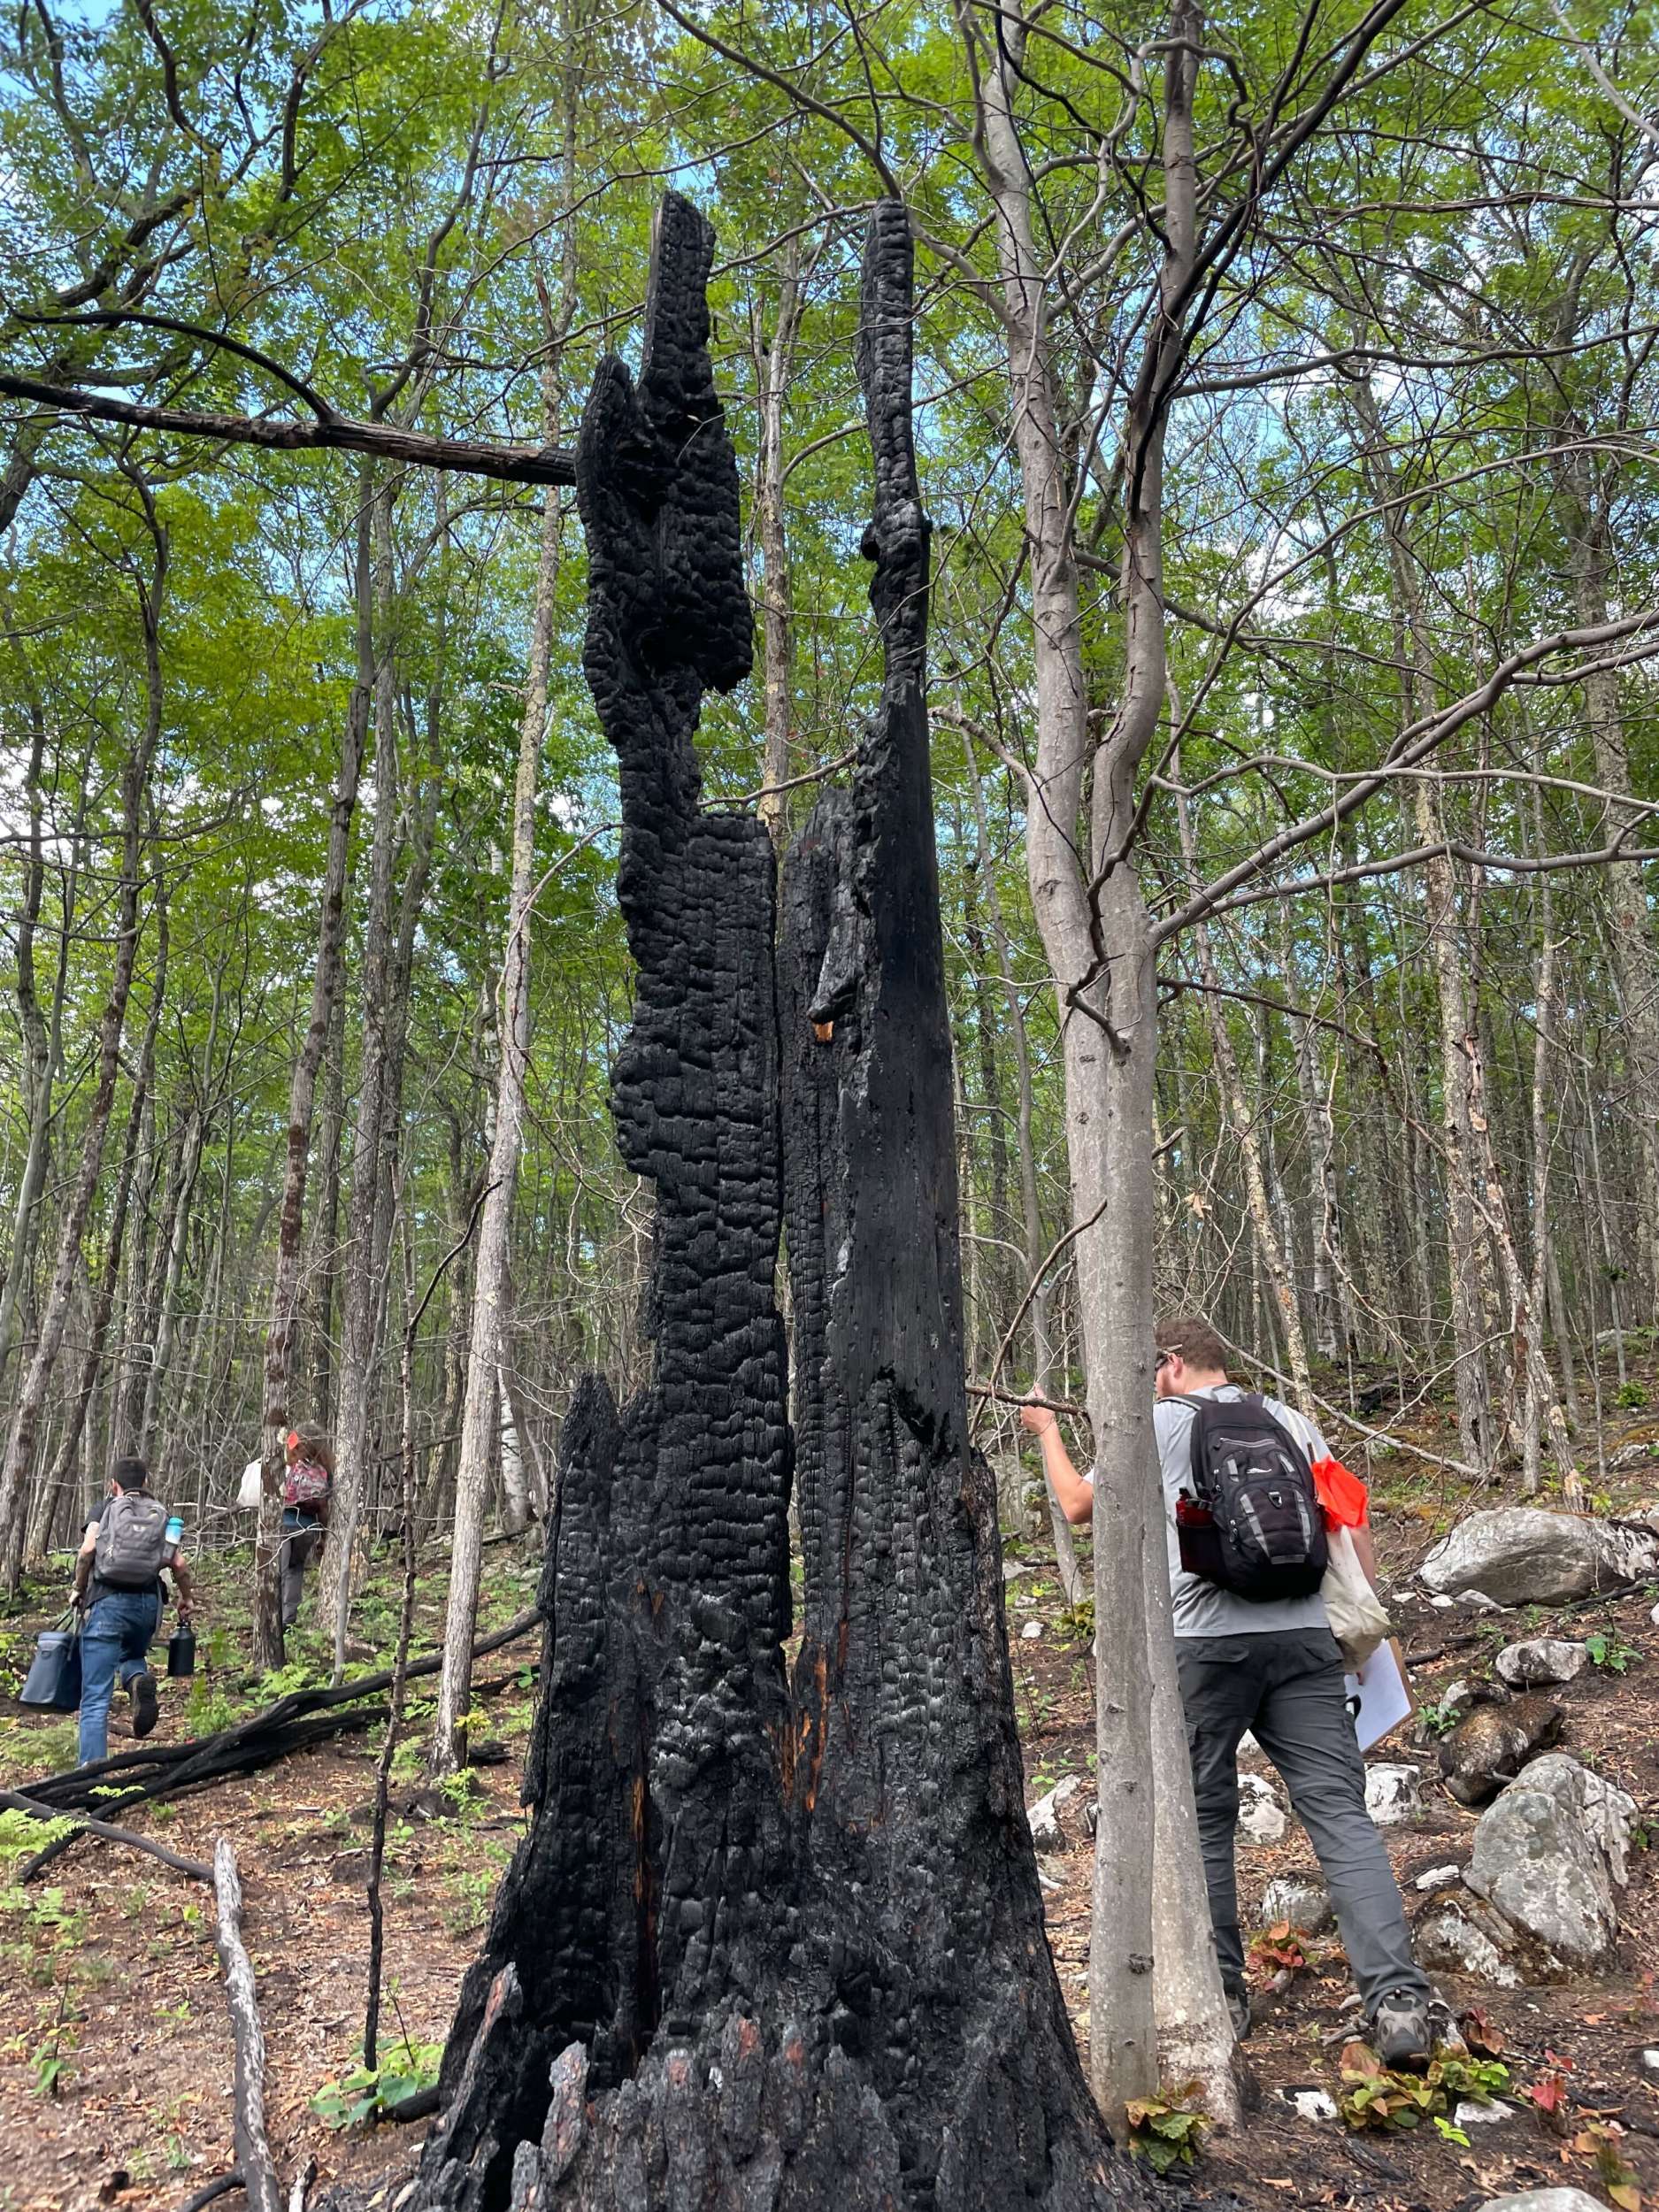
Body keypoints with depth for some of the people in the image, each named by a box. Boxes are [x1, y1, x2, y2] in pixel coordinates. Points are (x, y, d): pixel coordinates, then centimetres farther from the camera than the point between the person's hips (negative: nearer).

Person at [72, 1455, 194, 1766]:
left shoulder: (106, 1508, 9)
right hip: (148, 1603, 3)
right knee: (132, 1655, 32)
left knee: (96, 1699, 1)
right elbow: (179, 1564, 6)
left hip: (107, 1601, -2)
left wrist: (79, 1588, 6)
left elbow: (88, 1548, -9)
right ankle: (140, 1679, -4)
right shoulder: (161, 1514, 14)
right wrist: (186, 1599, 21)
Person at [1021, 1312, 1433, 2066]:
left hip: (1209, 1638, -2)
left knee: (1203, 1816, 12)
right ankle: (1398, 1998, -8)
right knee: (1340, 1813, 1)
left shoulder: (1160, 1423, 8)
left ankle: (1220, 1990, 19)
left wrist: (1047, 1431, 33)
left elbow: (1077, 1504, 18)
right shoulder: (1289, 1420, 16)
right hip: (1305, 1633, 3)